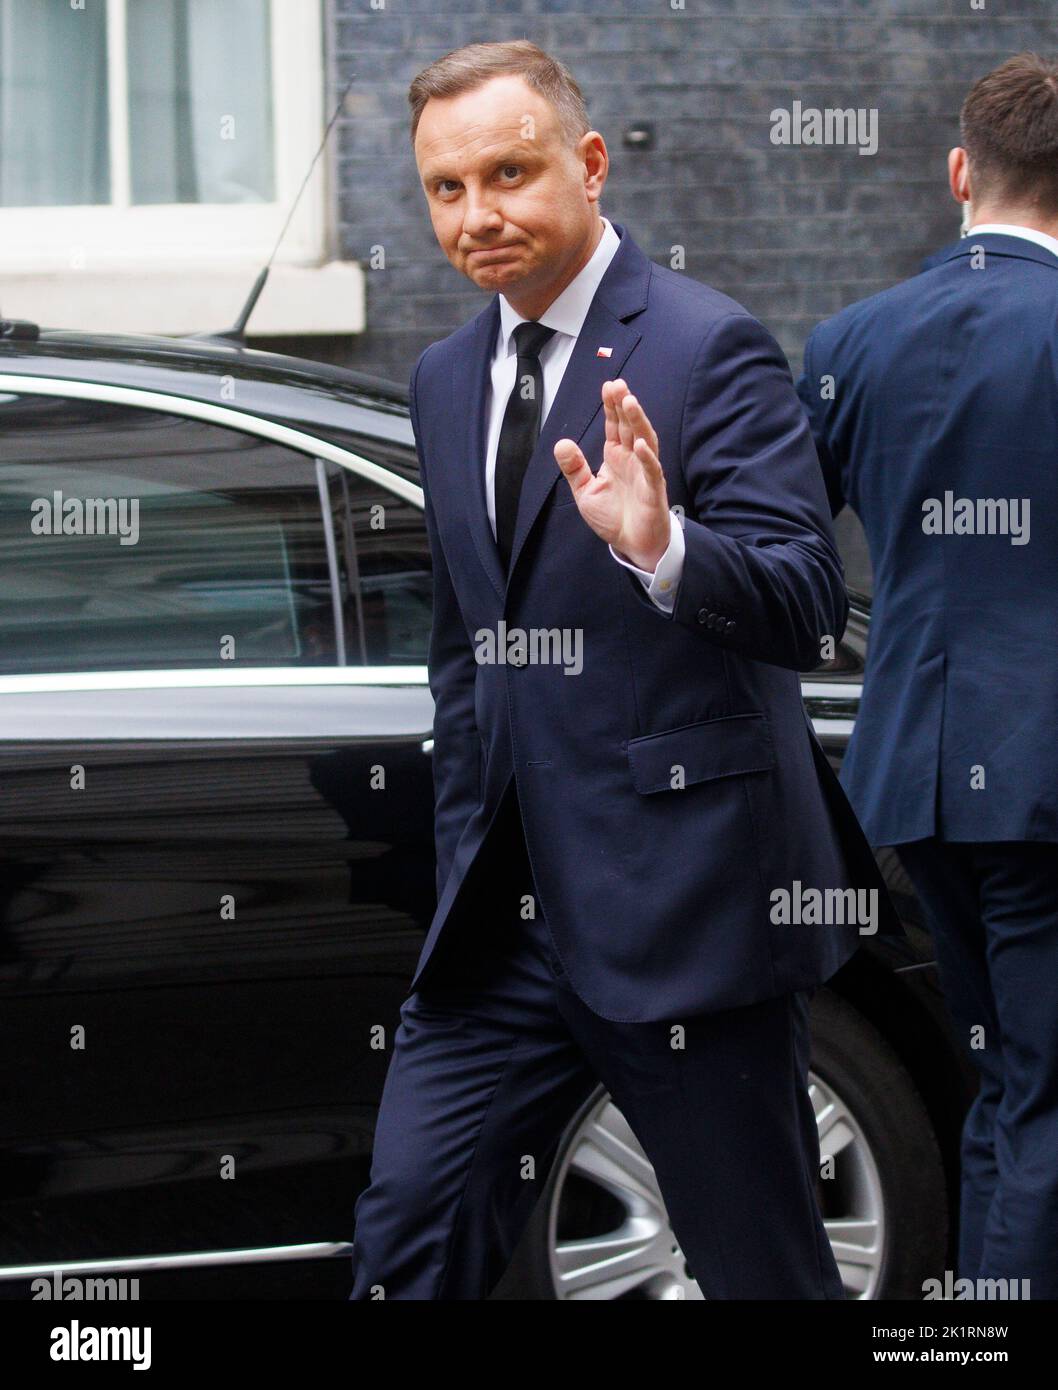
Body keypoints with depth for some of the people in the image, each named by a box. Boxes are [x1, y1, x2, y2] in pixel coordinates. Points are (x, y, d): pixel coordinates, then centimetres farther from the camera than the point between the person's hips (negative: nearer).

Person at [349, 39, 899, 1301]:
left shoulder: (710, 350, -9)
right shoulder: (447, 379, 14)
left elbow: (804, 605, -19)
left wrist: (662, 547, -39)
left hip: (681, 908, -6)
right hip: (506, 915, 6)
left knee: (763, 1269, 4)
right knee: (407, 1231, 1)